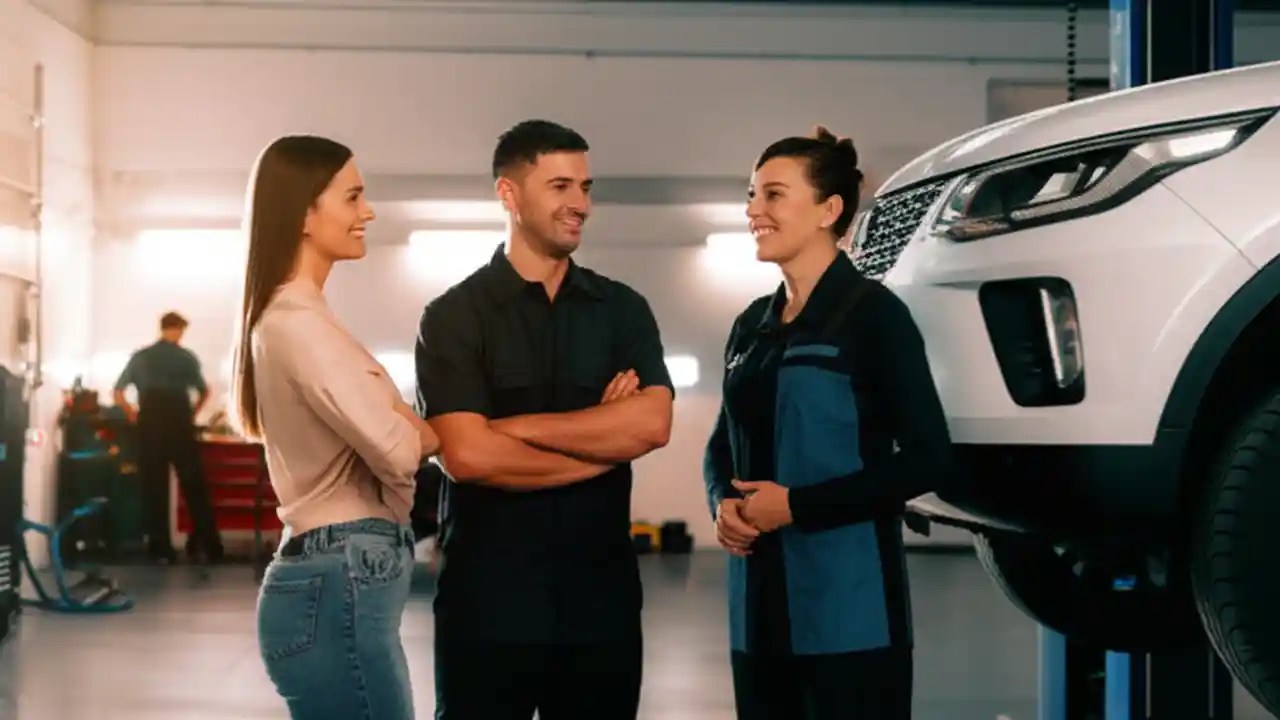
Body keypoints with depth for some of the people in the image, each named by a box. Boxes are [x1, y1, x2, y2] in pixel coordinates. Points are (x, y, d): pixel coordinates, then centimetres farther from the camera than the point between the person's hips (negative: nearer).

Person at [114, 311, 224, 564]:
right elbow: (204, 392, 3)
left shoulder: (140, 357, 9)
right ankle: (210, 547, 3)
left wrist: (133, 415, 16)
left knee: (154, 490, 4)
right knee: (195, 488, 5)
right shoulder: (187, 357, 5)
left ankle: (161, 549, 1)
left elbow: (118, 393, 5)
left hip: (150, 426, 1)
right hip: (180, 424, -1)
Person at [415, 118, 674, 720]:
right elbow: (467, 455, -15)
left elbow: (652, 424, -9)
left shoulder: (622, 309, 8)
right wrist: (604, 442, -7)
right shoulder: (454, 316, -2)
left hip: (601, 596, 3)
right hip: (487, 600, -2)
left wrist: (516, 427, -12)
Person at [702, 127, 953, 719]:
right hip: (761, 604, 6)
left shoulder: (872, 312, -6)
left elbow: (927, 460, -12)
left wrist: (798, 505, -15)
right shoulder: (753, 324, 13)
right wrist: (722, 503, -2)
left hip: (848, 607, -6)